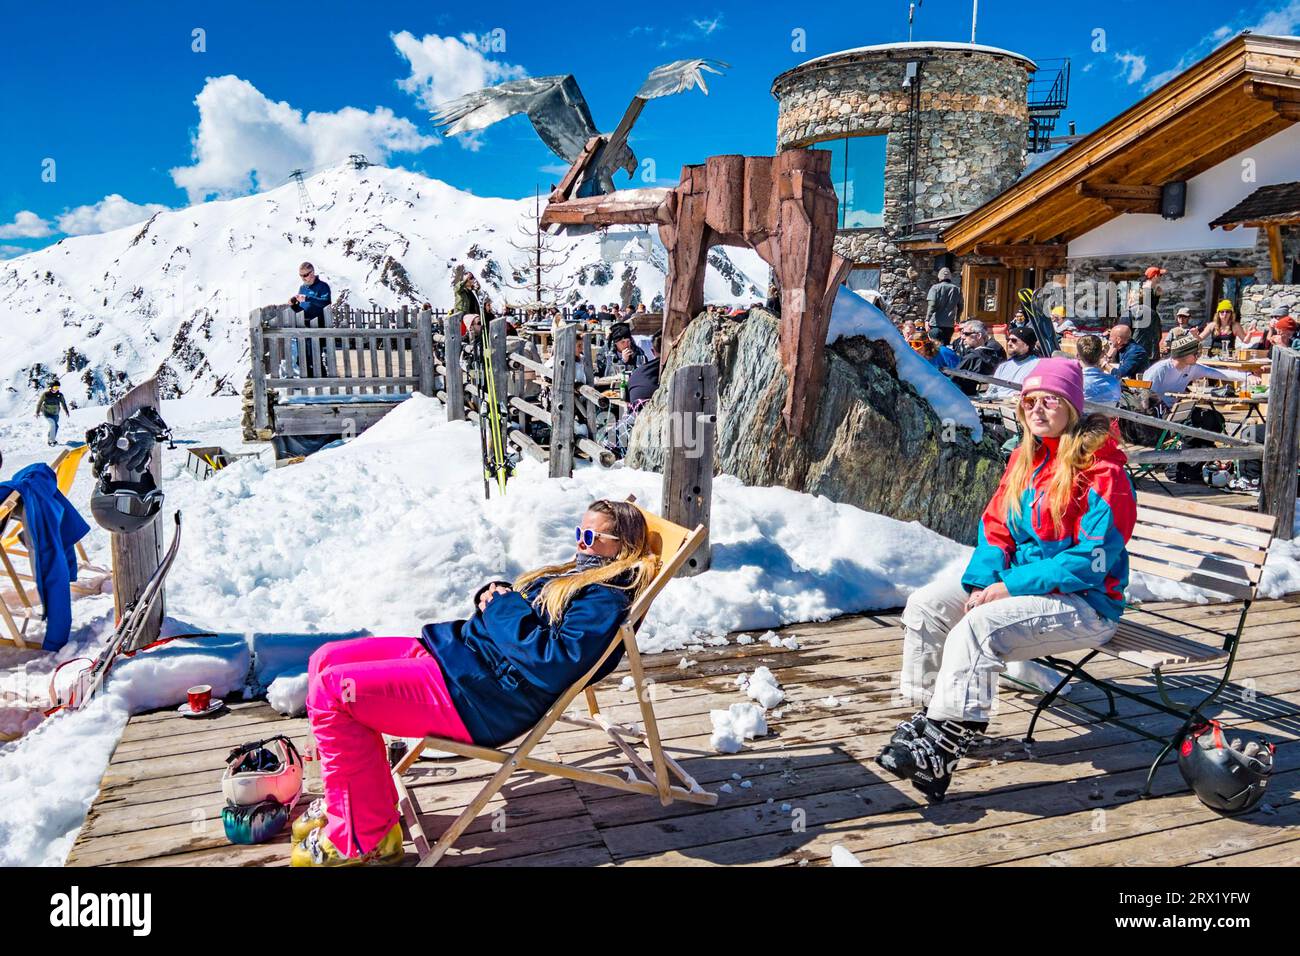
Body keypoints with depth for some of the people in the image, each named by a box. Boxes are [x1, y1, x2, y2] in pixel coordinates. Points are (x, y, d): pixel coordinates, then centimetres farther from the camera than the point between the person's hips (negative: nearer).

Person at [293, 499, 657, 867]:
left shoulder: (604, 600, -13)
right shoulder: (574, 574, 18)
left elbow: (554, 665, -27)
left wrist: (504, 609, -15)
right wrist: (494, 594, 2)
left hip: (484, 697, -11)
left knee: (331, 690, -18)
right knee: (327, 659, 7)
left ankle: (364, 839, -6)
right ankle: (350, 801, 15)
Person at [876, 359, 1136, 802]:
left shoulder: (1102, 470, -16)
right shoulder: (1025, 457, 9)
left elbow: (1092, 560, -21)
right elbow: (996, 526, 9)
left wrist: (1007, 588, -22)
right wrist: (982, 582, -10)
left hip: (1084, 602, -8)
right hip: (1016, 584, 8)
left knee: (979, 627, -30)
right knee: (926, 603, -6)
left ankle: (943, 745, -25)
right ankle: (929, 711, 1)